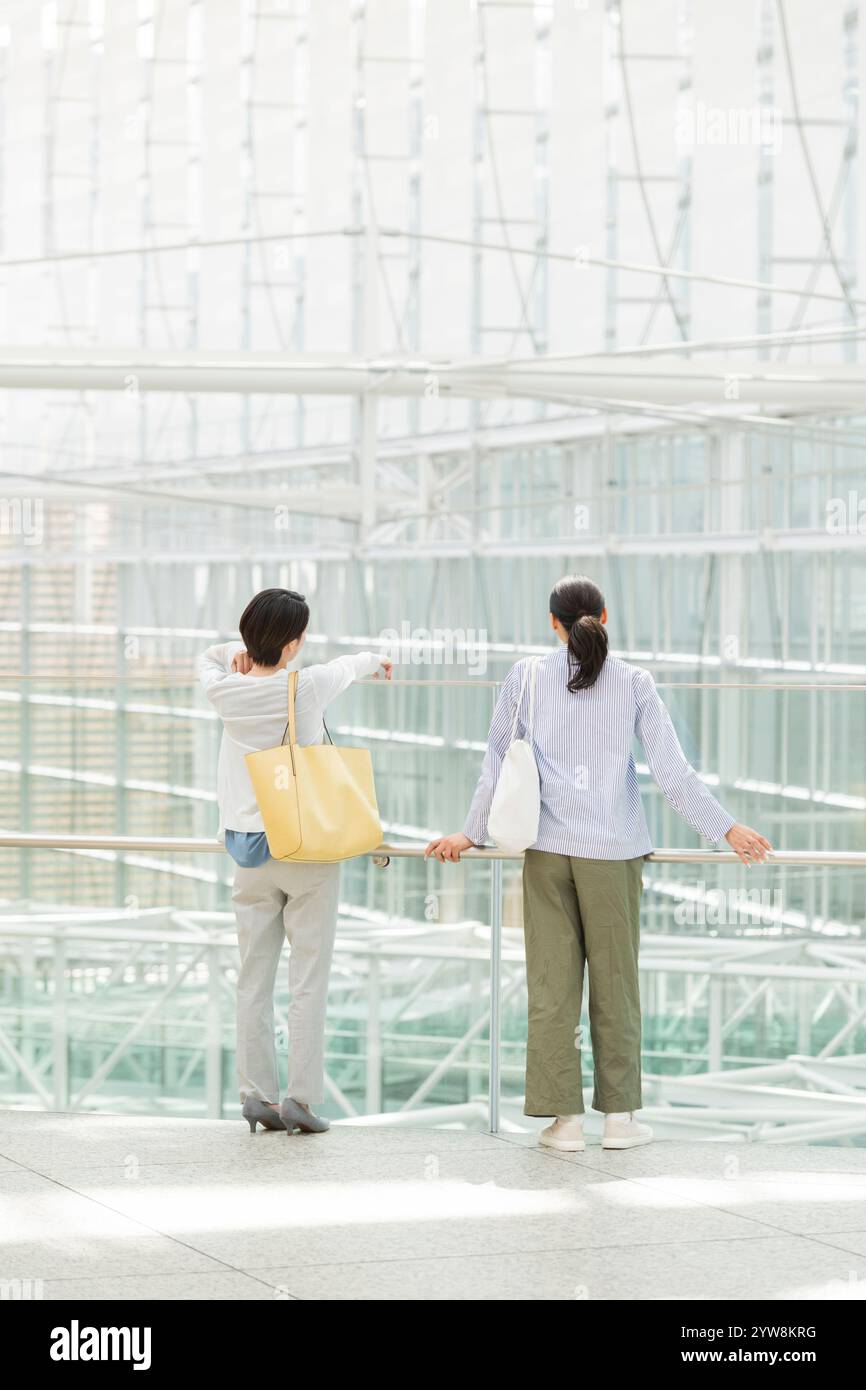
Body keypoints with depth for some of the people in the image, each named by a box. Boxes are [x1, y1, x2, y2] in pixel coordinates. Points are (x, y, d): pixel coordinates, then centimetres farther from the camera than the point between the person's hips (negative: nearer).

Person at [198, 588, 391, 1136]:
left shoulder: (226, 692, -3)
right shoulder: (307, 687, -11)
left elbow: (209, 658, 23)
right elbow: (349, 665, 13)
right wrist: (375, 660, 34)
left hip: (251, 853, 4)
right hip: (309, 851, -4)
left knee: (254, 980, 7)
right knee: (308, 981, -1)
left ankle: (257, 1095, 6)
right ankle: (301, 1098, -3)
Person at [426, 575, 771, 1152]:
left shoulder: (526, 679, 2)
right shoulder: (634, 683, 0)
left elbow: (497, 767, 6)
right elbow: (673, 772, -4)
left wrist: (472, 833, 17)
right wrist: (726, 828, 4)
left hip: (547, 848, 1)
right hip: (613, 850, -1)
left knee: (552, 982, 3)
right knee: (616, 983, 7)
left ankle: (565, 1117, 3)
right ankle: (620, 1116, 10)